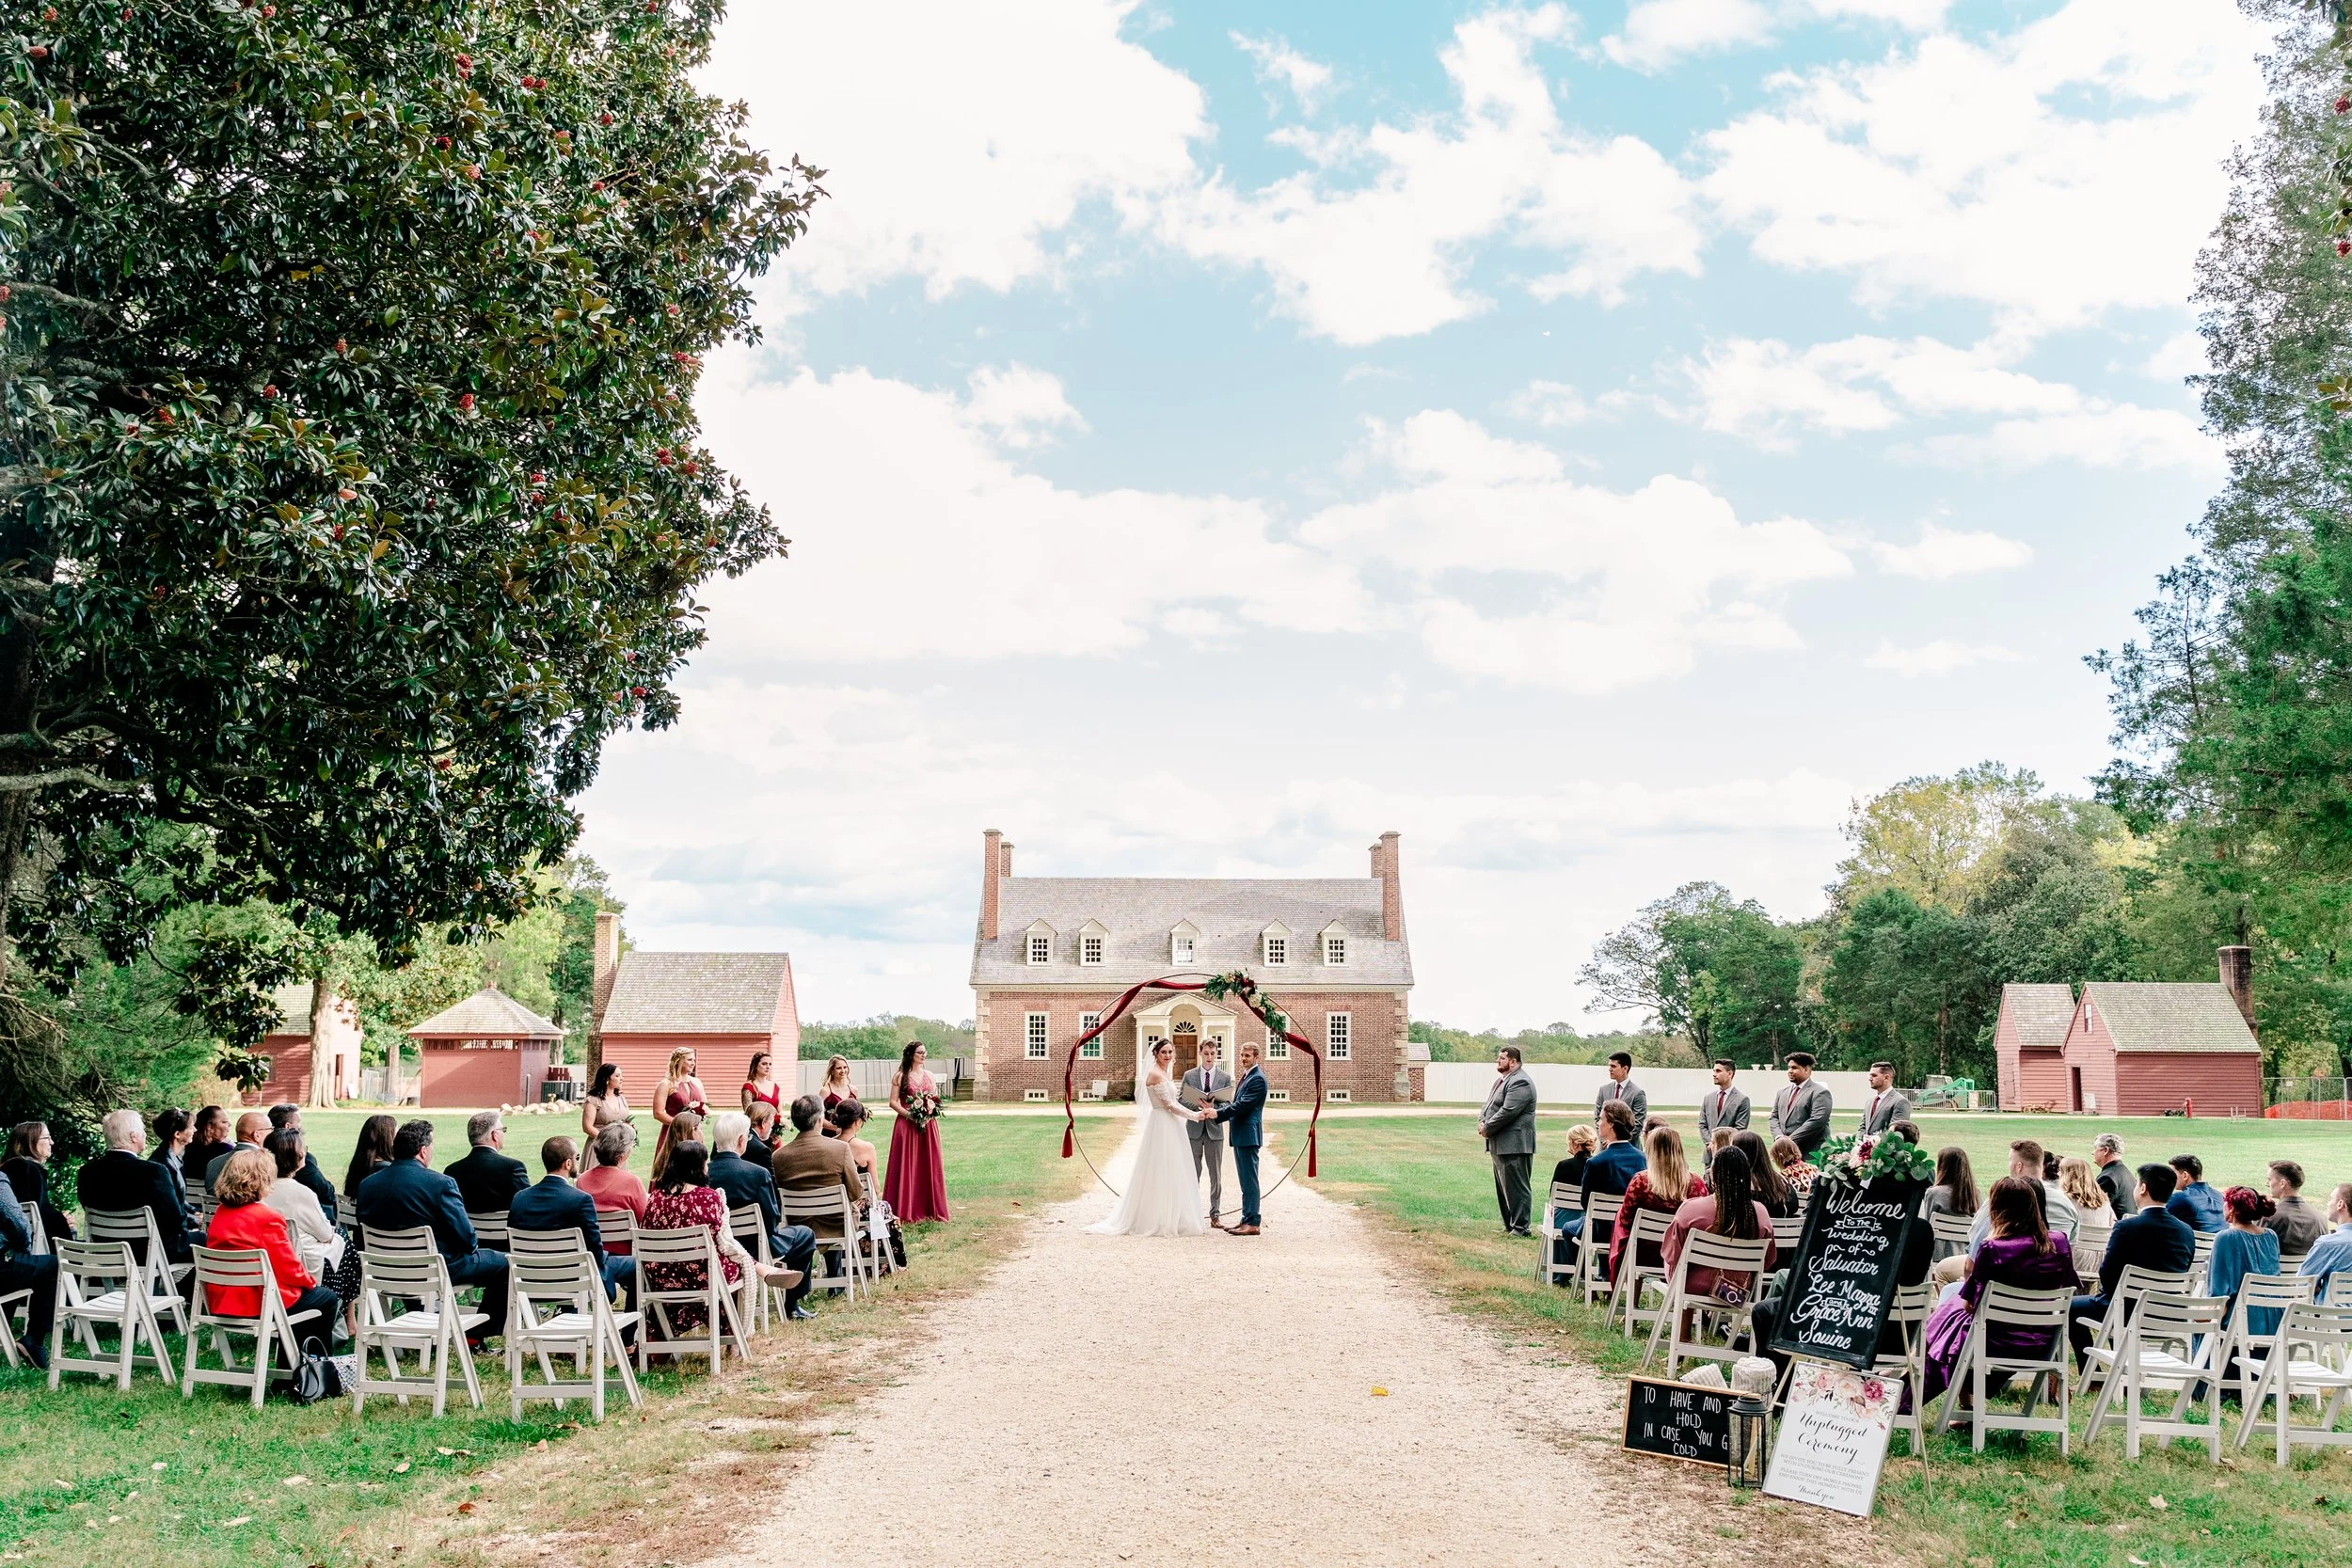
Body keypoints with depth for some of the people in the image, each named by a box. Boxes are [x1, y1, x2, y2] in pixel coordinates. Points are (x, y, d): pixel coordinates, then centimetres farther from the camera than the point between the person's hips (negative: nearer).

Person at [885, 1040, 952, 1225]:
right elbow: (893, 1102, -5)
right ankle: (907, 1210, 1)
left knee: (929, 1166, 5)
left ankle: (929, 1209, 11)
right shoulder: (900, 1076, -2)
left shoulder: (929, 1076, 13)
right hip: (906, 1125, -4)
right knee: (907, 1166, -3)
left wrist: (932, 1106, -7)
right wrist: (909, 1114, -17)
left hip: (928, 1126, 5)